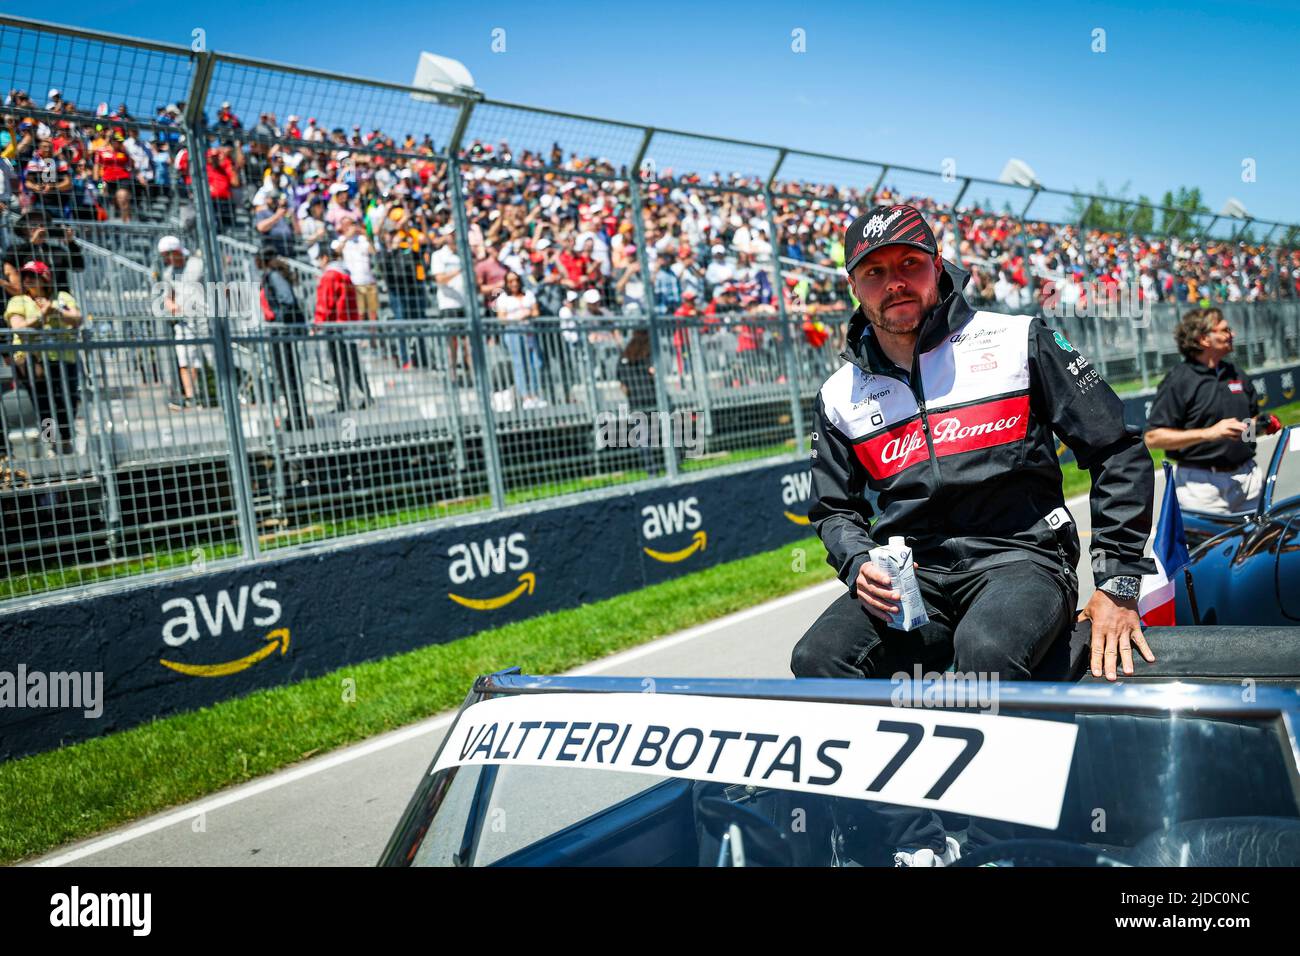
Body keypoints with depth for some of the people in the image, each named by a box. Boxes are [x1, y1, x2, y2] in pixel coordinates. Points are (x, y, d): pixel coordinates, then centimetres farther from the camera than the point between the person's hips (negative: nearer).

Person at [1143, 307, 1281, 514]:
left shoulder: (1236, 375, 16)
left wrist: (1264, 423, 5)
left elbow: (1252, 418, 29)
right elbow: (1153, 438, -15)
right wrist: (1209, 433, -20)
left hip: (1247, 476, 7)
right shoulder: (1177, 381, -8)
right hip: (1202, 485, -7)